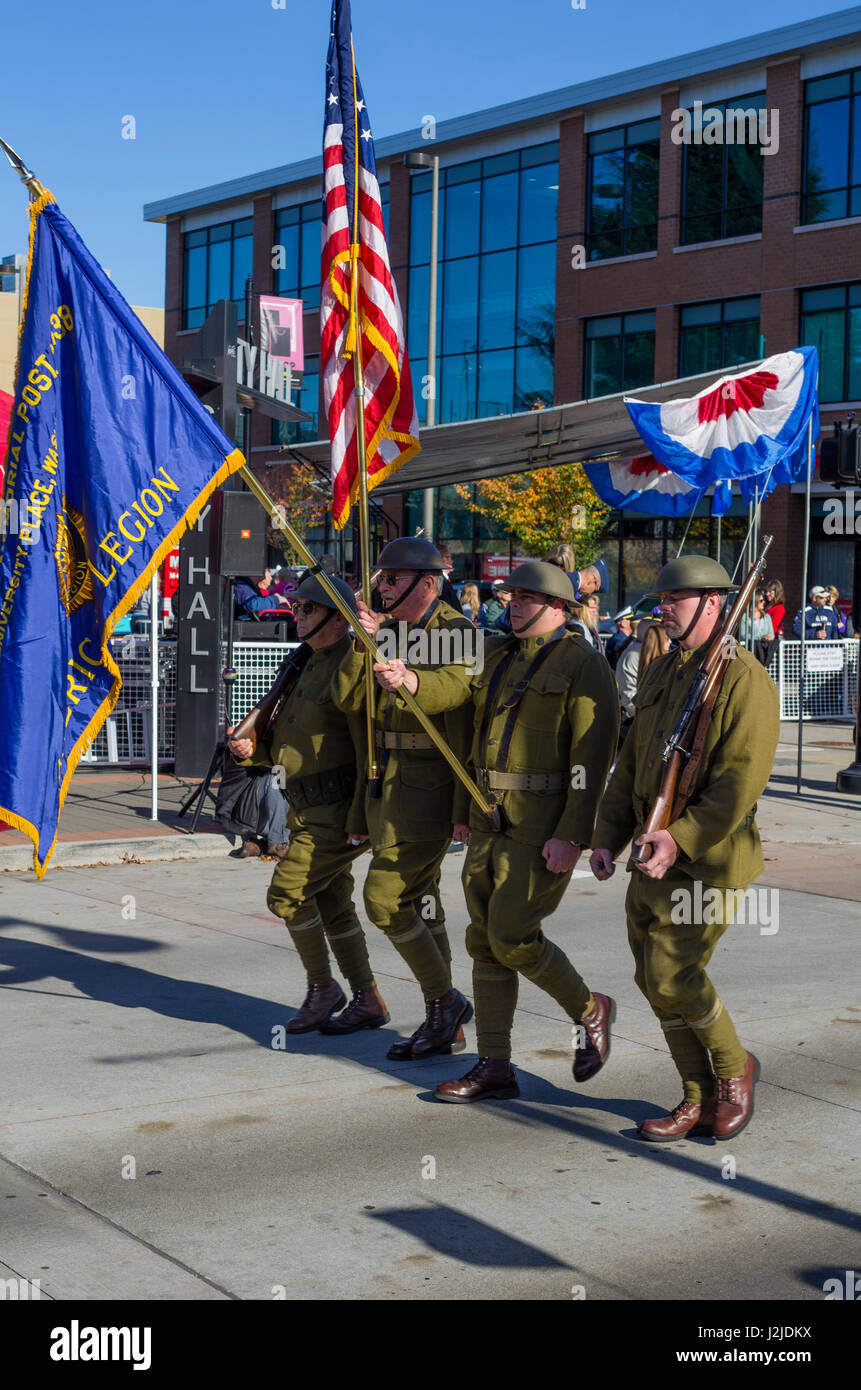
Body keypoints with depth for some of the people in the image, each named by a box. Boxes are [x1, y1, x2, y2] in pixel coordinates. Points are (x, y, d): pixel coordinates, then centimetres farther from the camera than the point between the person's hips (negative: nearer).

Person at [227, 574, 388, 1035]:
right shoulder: (306, 666, 15)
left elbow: (370, 750, -20)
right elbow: (284, 739, 21)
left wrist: (360, 817, -23)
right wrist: (253, 749, -1)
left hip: (338, 812, -10)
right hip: (307, 812, 10)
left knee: (287, 893, -10)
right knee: (331, 906, 12)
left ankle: (322, 988, 7)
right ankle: (367, 1002, 21)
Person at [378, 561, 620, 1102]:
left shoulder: (583, 665, -8)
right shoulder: (497, 655, 15)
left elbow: (593, 758, -14)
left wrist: (572, 835, -20)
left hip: (542, 828, -8)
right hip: (490, 819, 8)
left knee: (512, 936, -10)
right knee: (485, 941, 7)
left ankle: (591, 1010, 15)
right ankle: (494, 1067, 15)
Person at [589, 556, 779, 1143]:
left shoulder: (744, 680, -12)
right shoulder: (662, 672, 13)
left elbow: (742, 780, -20)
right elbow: (631, 763, 17)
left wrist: (682, 838, -25)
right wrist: (608, 837, 8)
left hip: (709, 858, -8)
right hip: (656, 855, 8)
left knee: (672, 973, -12)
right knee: (654, 978, 9)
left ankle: (734, 1067, 14)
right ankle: (700, 1100, 22)